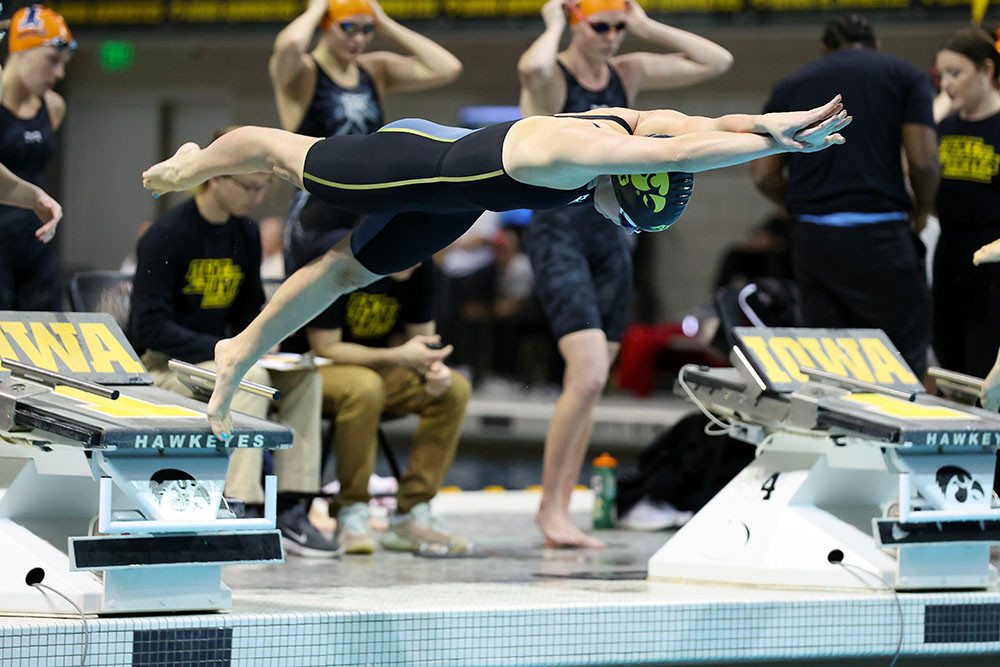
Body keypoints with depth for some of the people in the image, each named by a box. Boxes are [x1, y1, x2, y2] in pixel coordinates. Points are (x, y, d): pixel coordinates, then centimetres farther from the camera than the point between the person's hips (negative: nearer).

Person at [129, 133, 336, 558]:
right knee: (248, 378, -32)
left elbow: (249, 312, 16)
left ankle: (289, 510, -17)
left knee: (304, 375, -14)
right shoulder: (167, 236, -15)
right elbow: (150, 328, -19)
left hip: (213, 358, 7)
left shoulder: (246, 234, 7)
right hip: (160, 364, -7)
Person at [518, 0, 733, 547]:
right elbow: (532, 67, -36)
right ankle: (549, 503, -8)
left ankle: (560, 513, 10)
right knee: (588, 375, -19)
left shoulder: (628, 74, 10)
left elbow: (717, 61, 9)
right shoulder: (551, 77, -9)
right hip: (560, 233, -7)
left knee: (589, 383, 5)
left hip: (612, 238, 7)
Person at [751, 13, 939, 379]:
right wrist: (921, 211, 12)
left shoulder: (790, 87, 15)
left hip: (810, 237, 4)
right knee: (904, 362, 0)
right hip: (878, 236, -4)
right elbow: (922, 159, -6)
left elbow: (764, 174, 8)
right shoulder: (905, 76, 7)